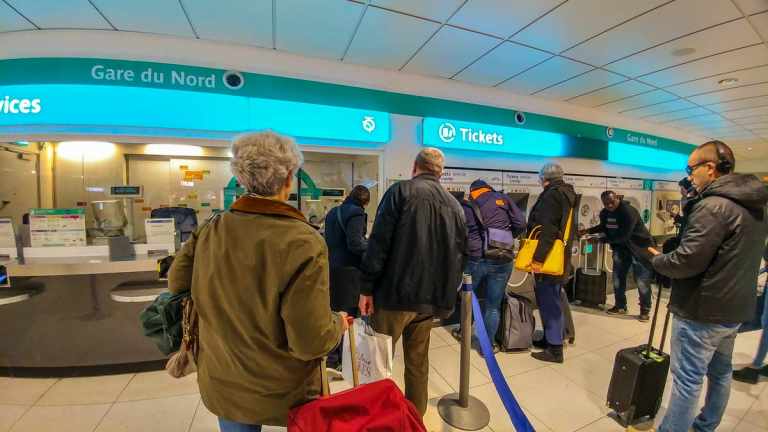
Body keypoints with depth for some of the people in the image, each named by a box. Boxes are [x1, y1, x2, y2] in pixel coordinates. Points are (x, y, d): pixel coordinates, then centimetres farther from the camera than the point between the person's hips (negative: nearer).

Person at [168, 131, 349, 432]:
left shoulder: (209, 232, -12)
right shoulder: (303, 242, -29)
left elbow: (177, 283, 4)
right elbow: (310, 342, -27)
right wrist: (338, 324, -7)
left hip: (223, 386, 4)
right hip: (285, 394, -3)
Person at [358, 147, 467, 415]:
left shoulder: (401, 191, -6)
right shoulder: (454, 205, 10)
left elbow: (379, 243, -14)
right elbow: (461, 254, 12)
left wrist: (366, 288, -9)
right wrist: (447, 294, 18)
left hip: (396, 292, -5)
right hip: (432, 298, 6)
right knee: (418, 361, 19)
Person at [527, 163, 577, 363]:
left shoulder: (552, 194, -15)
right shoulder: (566, 194, 15)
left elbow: (548, 230, -24)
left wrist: (538, 258, -23)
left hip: (549, 259, -10)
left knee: (549, 302, -1)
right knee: (549, 300, 19)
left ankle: (554, 349, 9)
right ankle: (550, 338, 32)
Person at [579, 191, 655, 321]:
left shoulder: (629, 211, -26)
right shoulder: (604, 213, -3)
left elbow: (623, 235, -31)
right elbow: (604, 227, 18)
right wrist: (588, 231, 3)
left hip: (640, 247, -7)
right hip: (620, 247, 7)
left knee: (642, 281, -2)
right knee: (617, 278, 11)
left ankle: (645, 310, 16)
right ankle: (620, 306, 26)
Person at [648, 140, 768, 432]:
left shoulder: (713, 206, -22)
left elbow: (687, 262, -26)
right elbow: (735, 258, 16)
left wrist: (657, 260, -8)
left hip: (702, 311, -10)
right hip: (734, 307, 10)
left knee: (688, 379, 1)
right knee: (721, 372, 23)